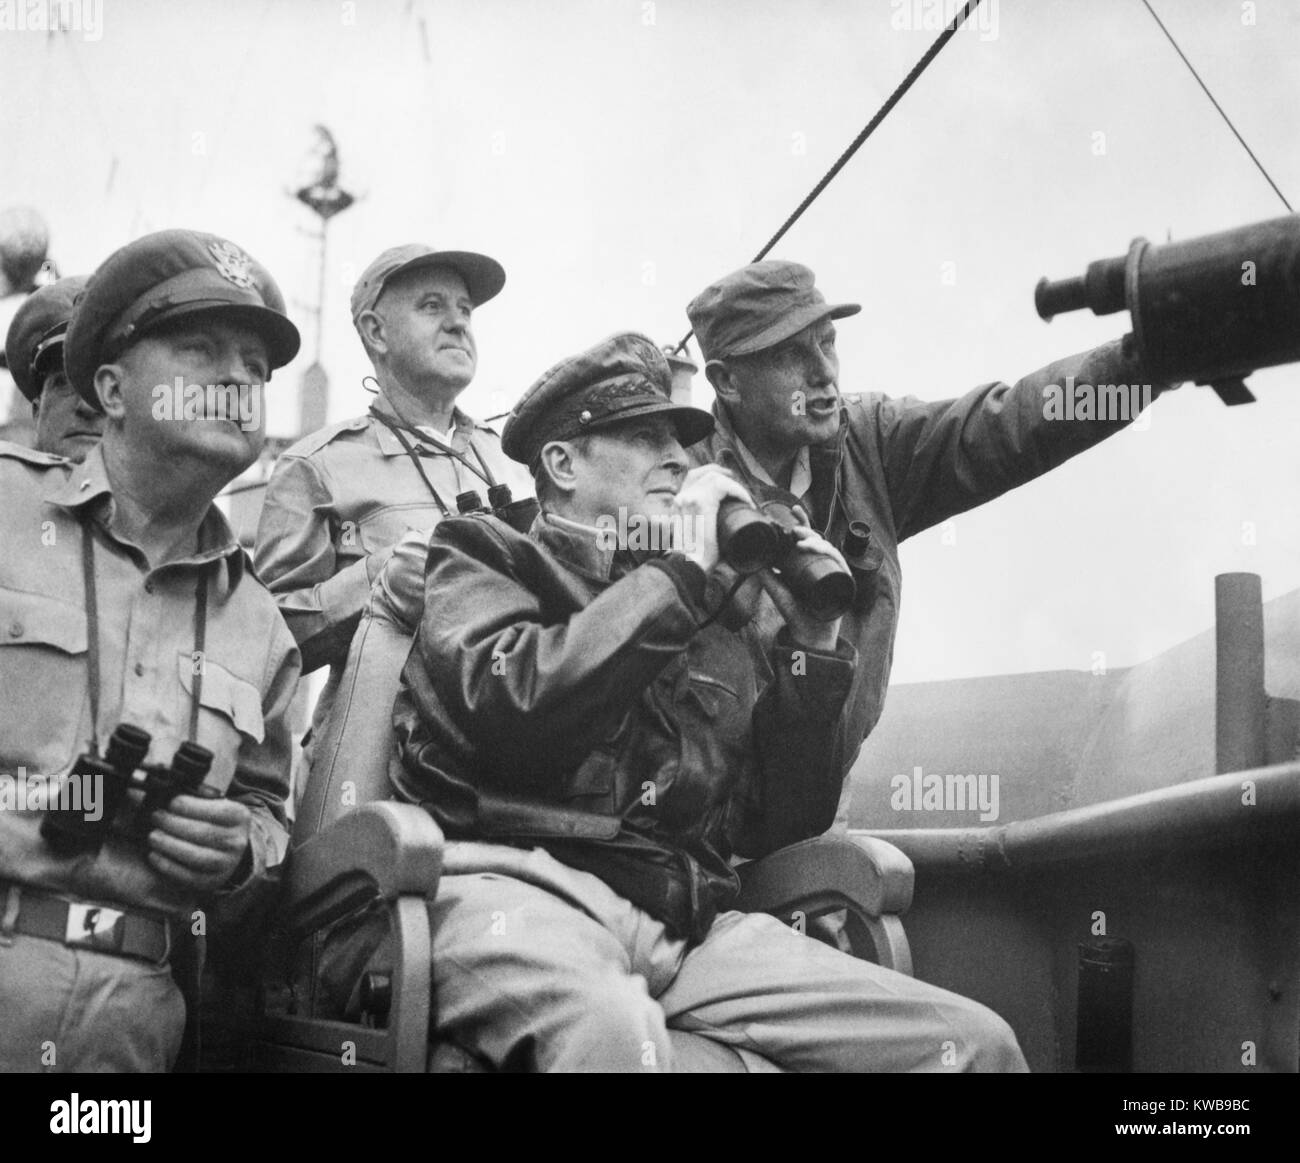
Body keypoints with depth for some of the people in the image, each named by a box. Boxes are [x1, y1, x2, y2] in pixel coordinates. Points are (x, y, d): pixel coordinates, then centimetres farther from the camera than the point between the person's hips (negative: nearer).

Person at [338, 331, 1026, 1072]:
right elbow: (511, 704, -10)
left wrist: (812, 645, 11)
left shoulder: (714, 627, 26)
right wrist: (676, 573, -4)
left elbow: (777, 825, 20)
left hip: (687, 921, 6)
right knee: (615, 1034, -42)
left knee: (974, 1041, -11)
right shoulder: (482, 558, 14)